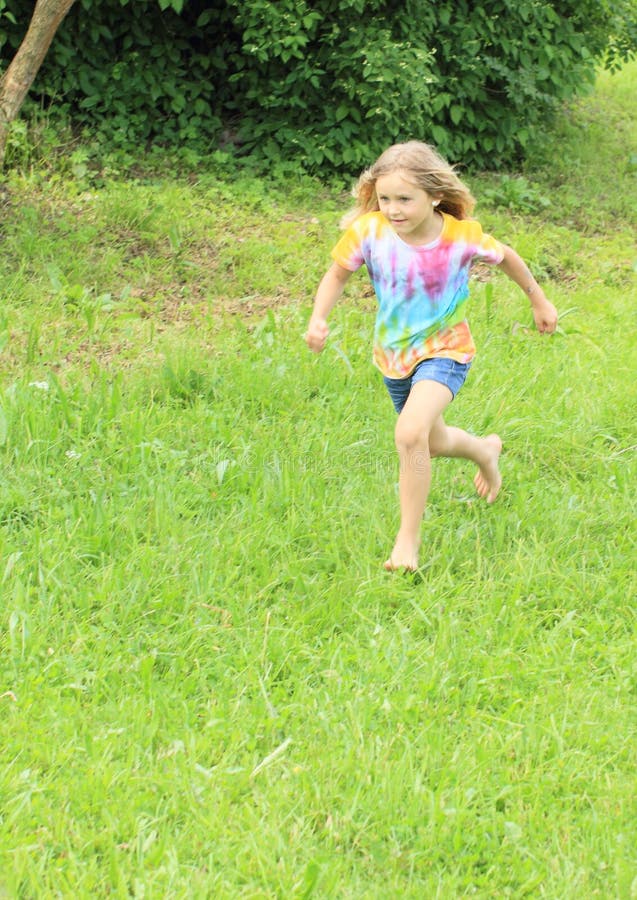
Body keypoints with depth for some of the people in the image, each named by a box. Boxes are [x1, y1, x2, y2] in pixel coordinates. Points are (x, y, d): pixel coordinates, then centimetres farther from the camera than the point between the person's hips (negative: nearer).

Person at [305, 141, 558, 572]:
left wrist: (539, 301, 12)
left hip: (444, 349, -4)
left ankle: (409, 537, -13)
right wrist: (319, 319, -21)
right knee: (432, 443, 23)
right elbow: (338, 273, -4)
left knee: (411, 433, -28)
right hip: (394, 355, 4)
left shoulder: (462, 237, -22)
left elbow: (505, 257, -1)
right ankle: (485, 450, 58)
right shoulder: (370, 231, -21)